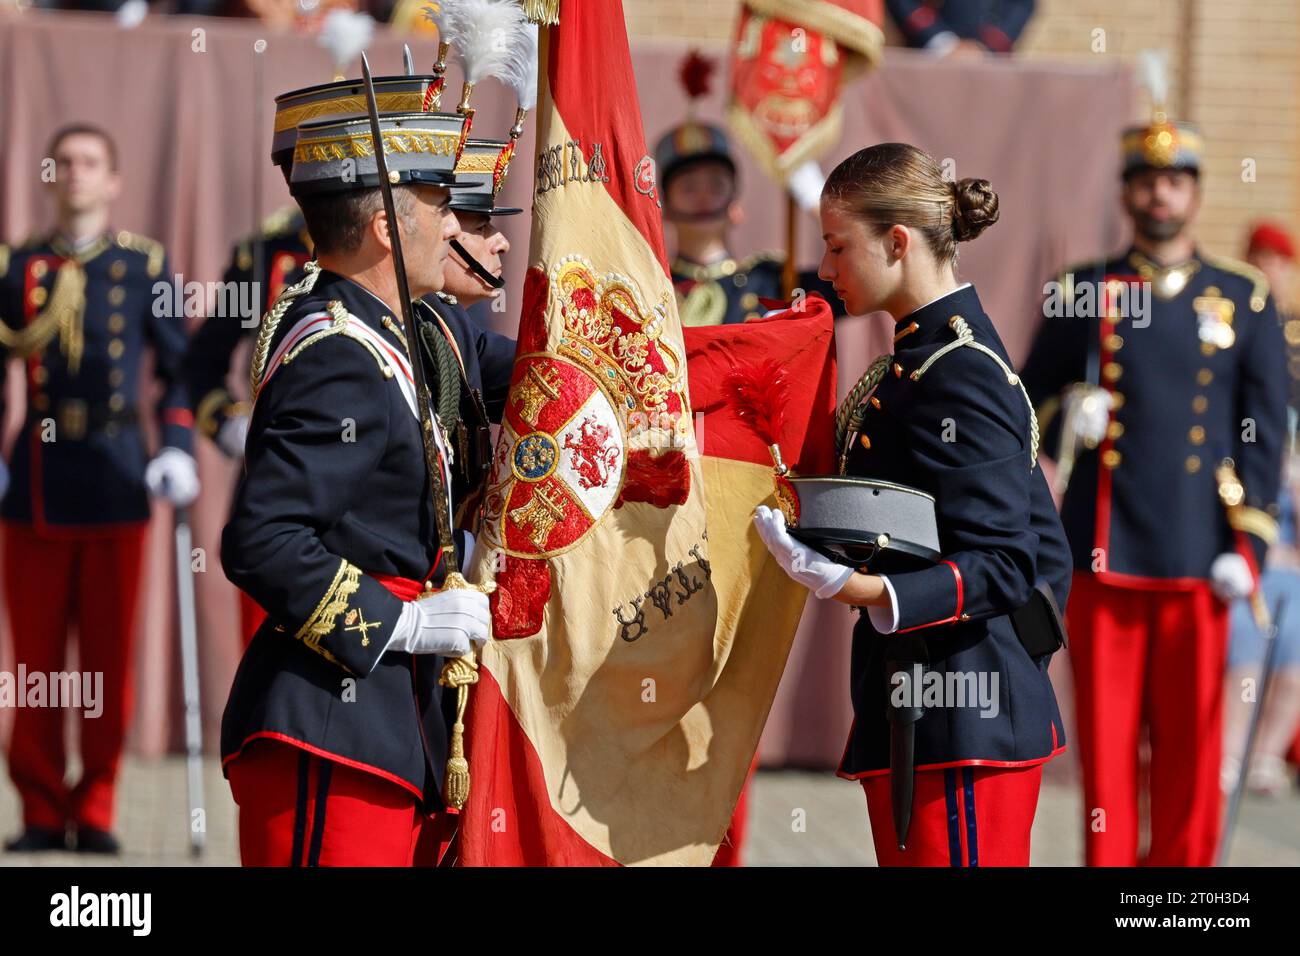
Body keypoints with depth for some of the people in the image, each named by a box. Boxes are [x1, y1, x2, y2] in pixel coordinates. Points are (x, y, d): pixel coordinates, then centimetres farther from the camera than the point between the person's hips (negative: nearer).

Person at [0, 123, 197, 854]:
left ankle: (96, 811, 10)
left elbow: (180, 367, 6)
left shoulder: (146, 267, 6)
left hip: (117, 484, -1)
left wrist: (179, 450, -7)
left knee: (110, 657, 1)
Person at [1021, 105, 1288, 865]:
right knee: (1107, 739, 2)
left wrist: (1249, 542, -3)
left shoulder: (1245, 301, 7)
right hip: (1105, 552, 0)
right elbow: (1032, 393, 12)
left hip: (1198, 558, 0)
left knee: (1191, 743, 4)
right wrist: (1061, 417, -11)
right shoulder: (1084, 292, 7)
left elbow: (1266, 432, 5)